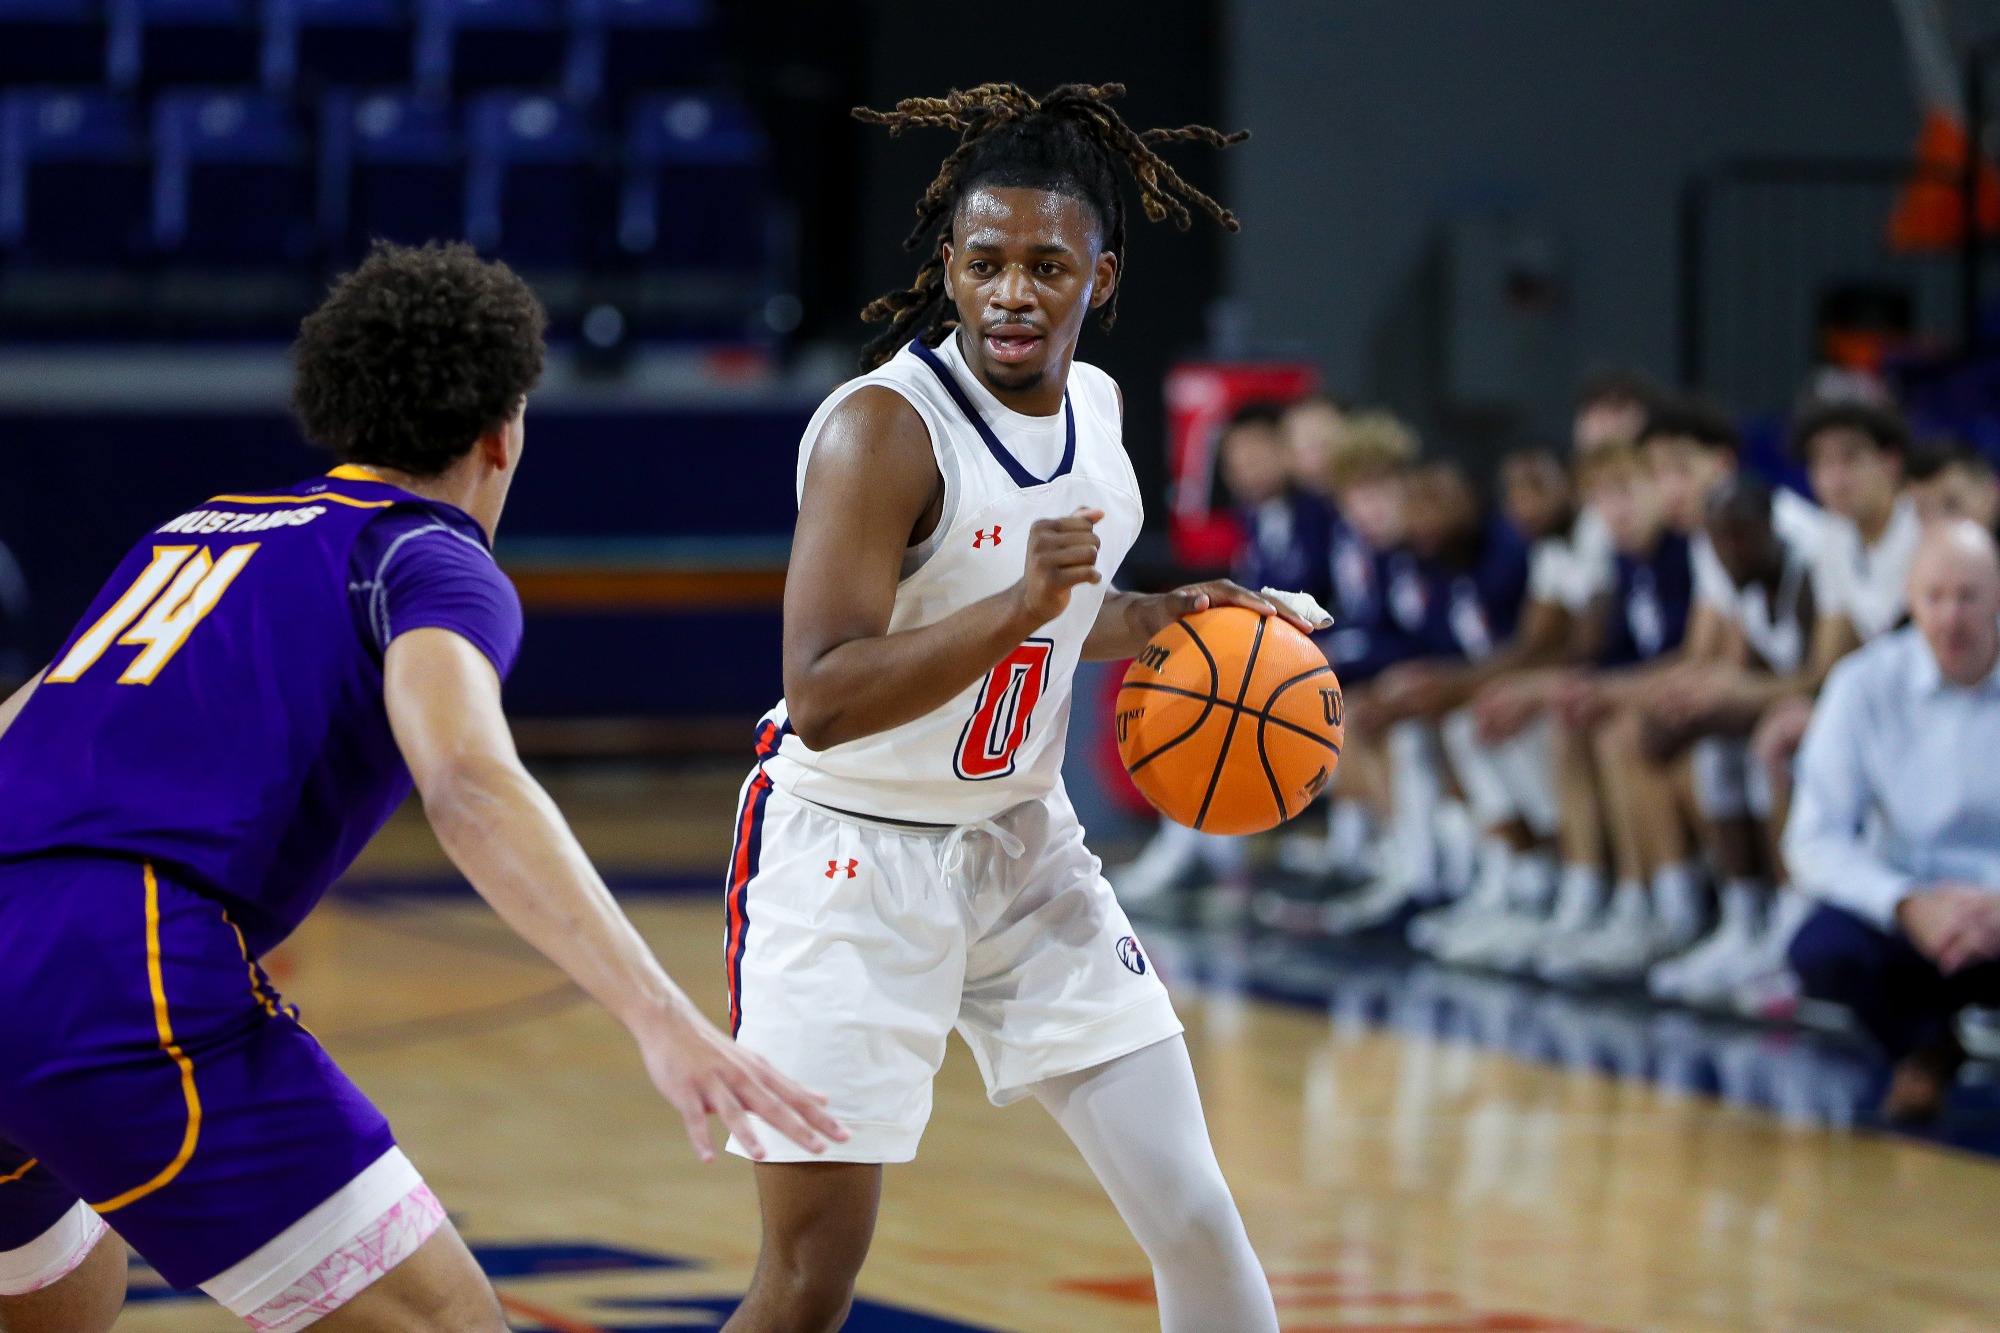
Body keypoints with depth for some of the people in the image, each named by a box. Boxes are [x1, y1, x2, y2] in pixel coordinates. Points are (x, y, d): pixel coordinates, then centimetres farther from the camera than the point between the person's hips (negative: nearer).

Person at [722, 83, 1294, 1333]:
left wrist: (1169, 616, 3)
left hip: (1022, 850, 7)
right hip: (850, 858, -7)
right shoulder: (883, 428, -21)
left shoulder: (1095, 405, 3)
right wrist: (1023, 602, -37)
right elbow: (822, 699, -29)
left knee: (1197, 1217, 2)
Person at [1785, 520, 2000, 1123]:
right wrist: (1908, 906, -25)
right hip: (1903, 908, 1)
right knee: (1821, 952, -32)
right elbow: (1815, 841, -9)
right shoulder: (1865, 685, -5)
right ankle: (1924, 1046, 4)